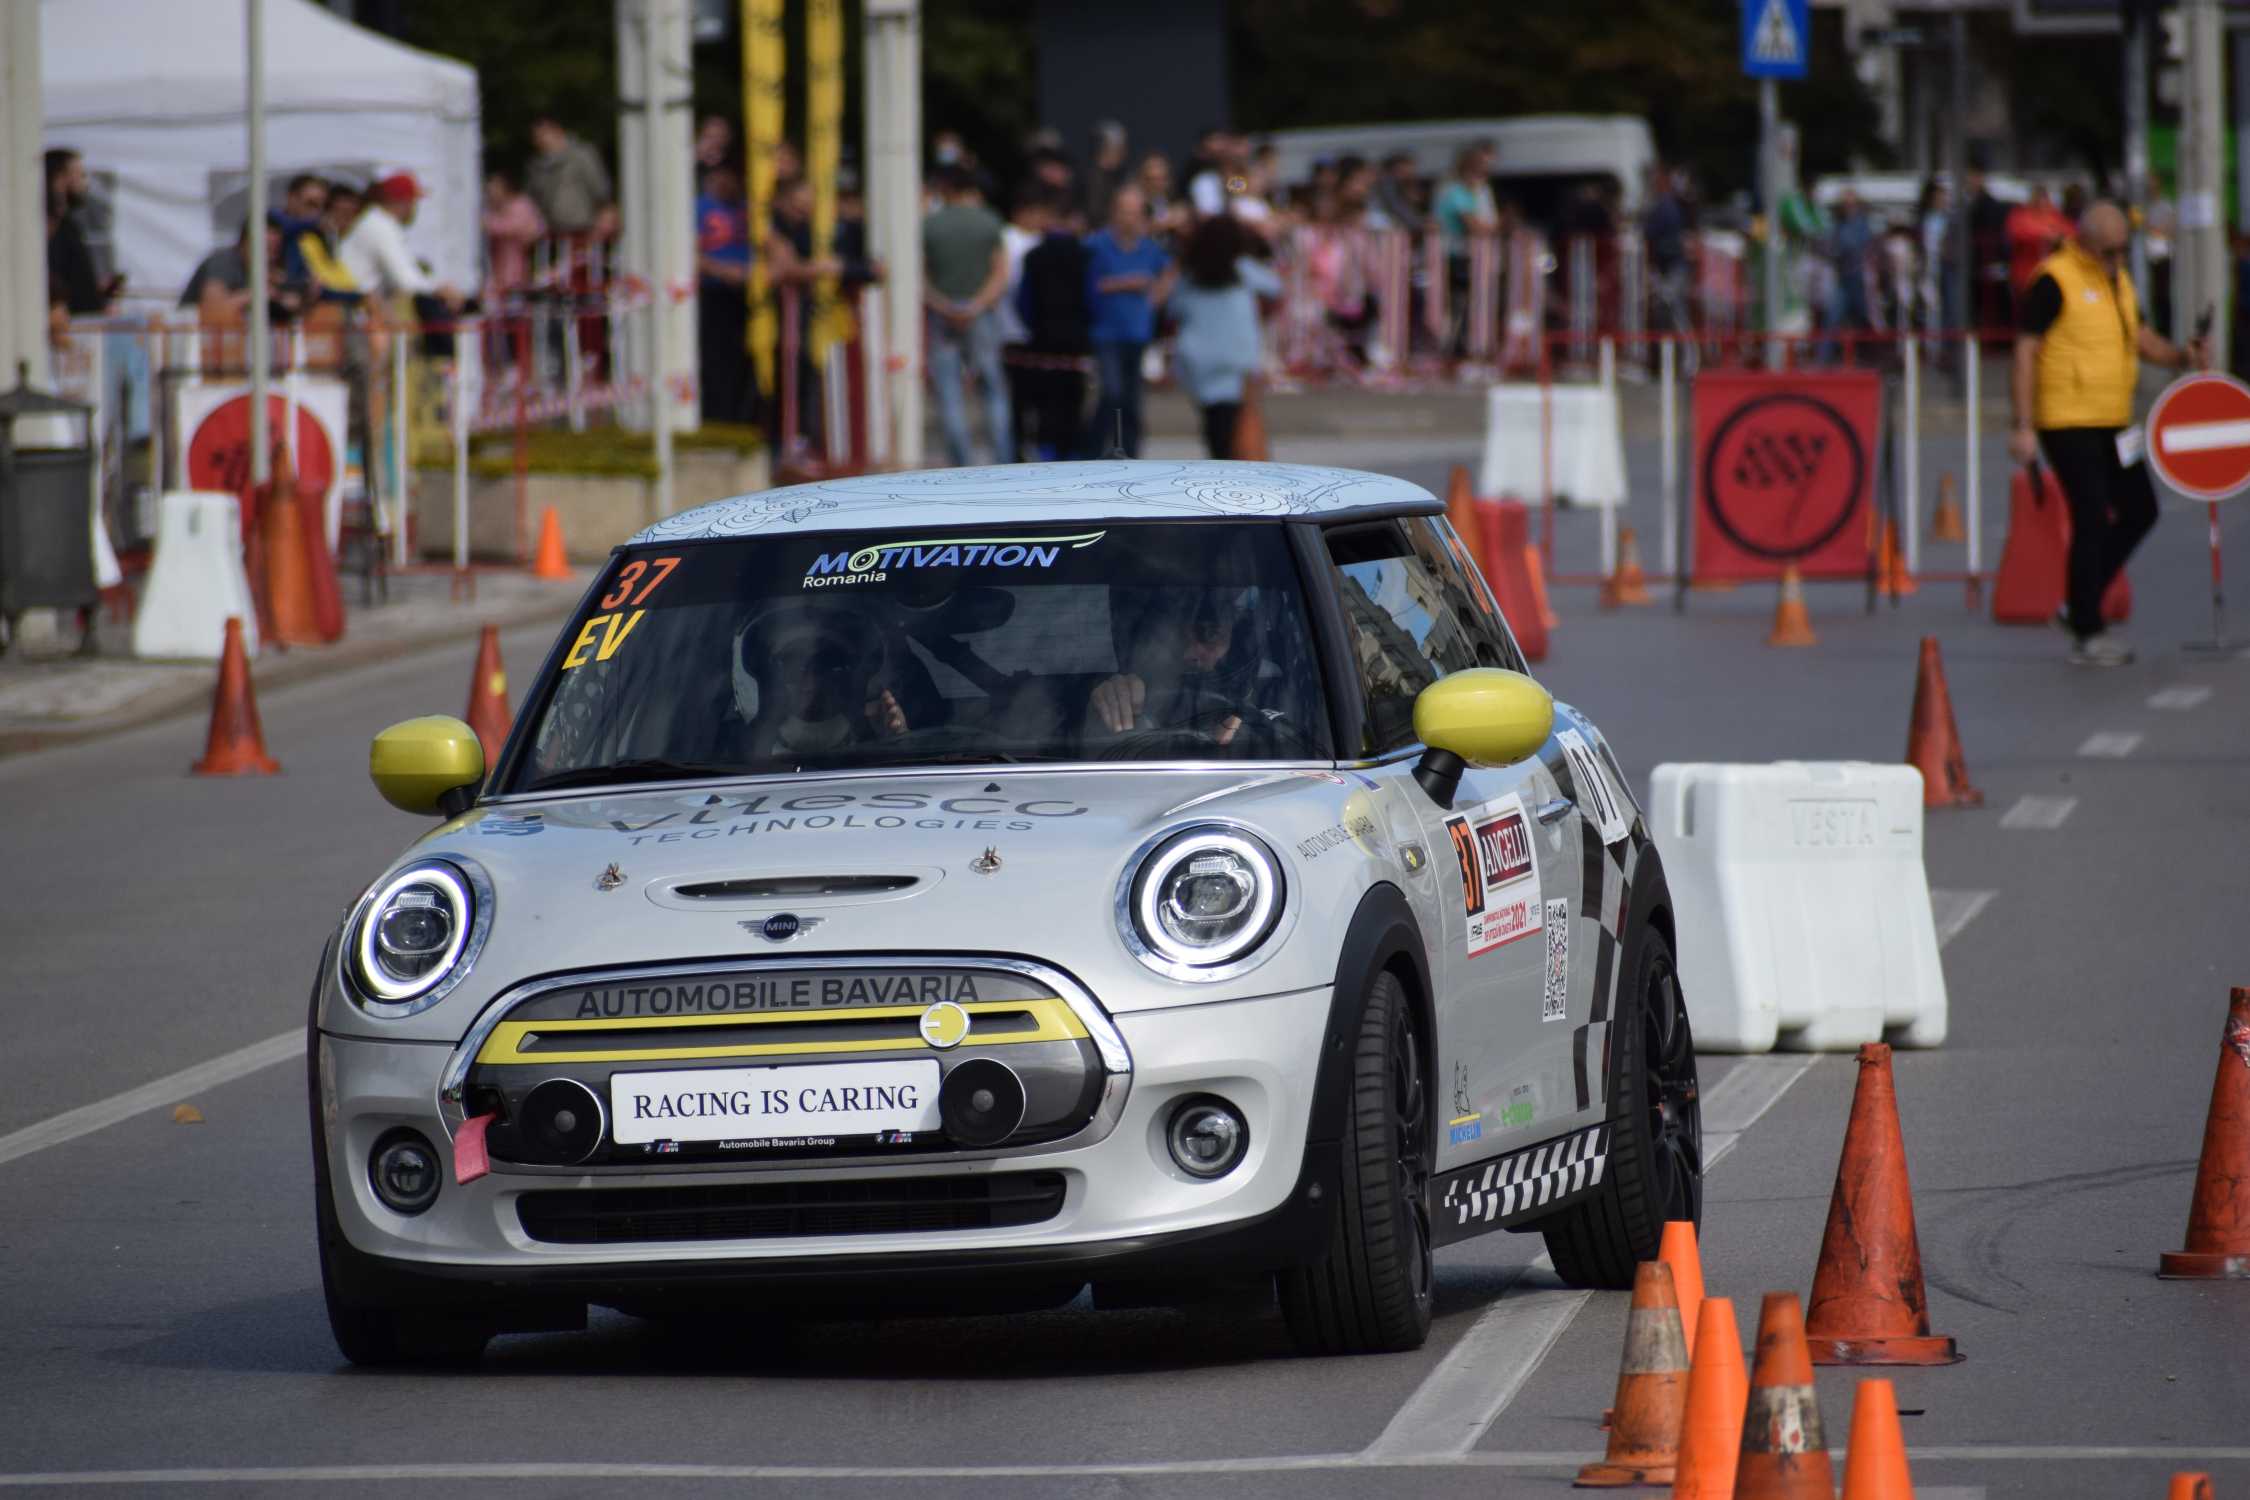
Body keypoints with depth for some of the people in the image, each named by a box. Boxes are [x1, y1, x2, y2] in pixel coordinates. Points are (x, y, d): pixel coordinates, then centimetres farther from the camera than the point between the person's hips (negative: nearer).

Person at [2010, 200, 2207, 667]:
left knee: (2139, 511, 10)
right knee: (2092, 520, -8)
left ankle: (2081, 605, 21)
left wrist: (2182, 355, -1)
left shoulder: (2118, 280, 13)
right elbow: (2025, 352, -14)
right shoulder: (2054, 282, -12)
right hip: (2067, 422, -9)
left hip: (2111, 421, 9)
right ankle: (2087, 636, 0)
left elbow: (2141, 338, 21)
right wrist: (2023, 427, -19)